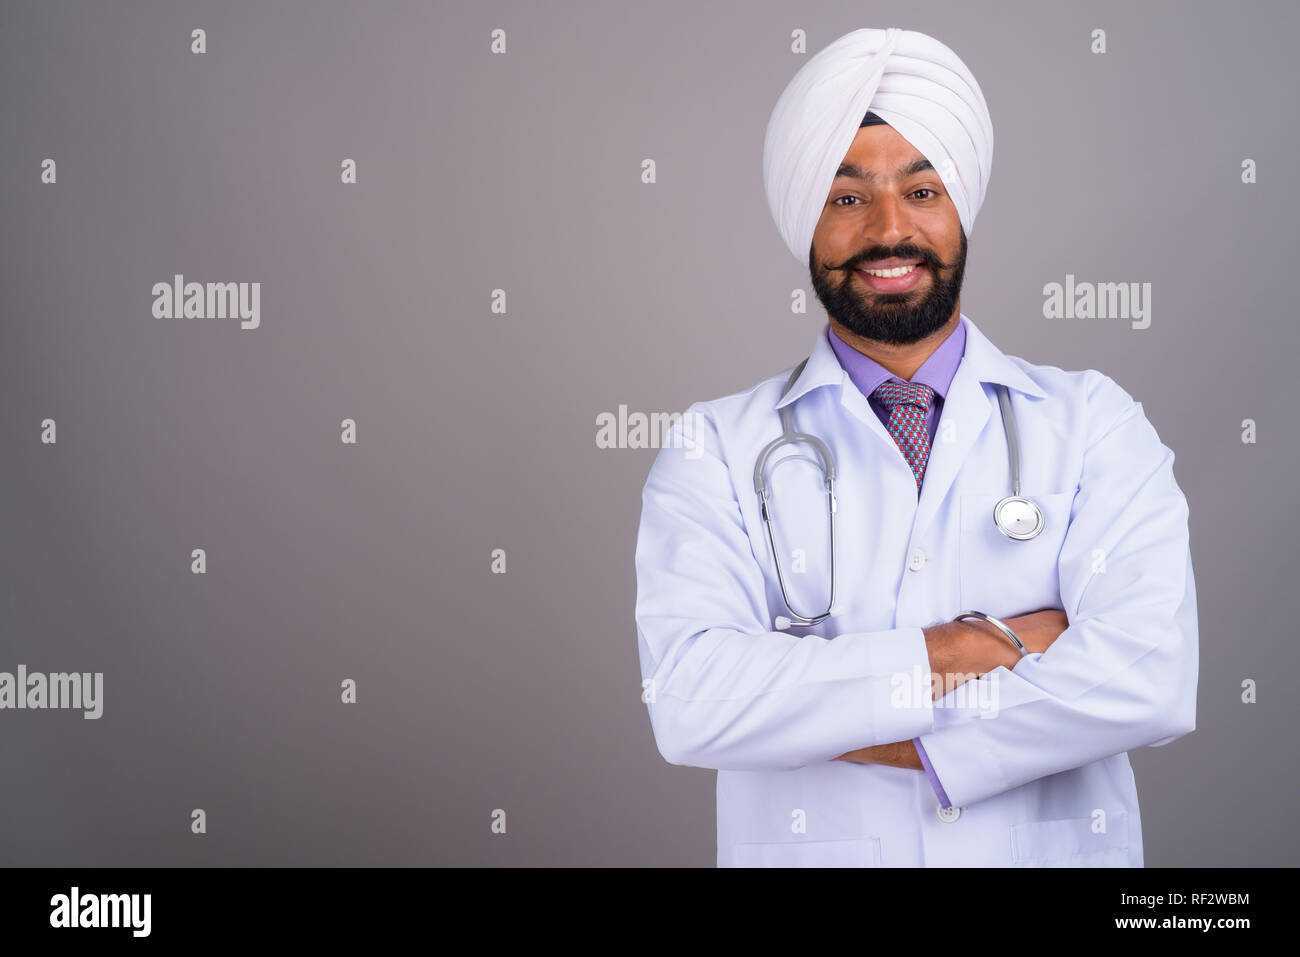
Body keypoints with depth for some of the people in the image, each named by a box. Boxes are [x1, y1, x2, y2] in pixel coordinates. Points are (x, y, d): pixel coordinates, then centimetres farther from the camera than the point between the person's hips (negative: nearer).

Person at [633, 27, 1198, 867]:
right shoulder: (719, 450, -1)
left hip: (1051, 847, 1)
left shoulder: (1094, 424, 1)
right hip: (810, 851, 0)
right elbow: (690, 701, -15)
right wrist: (972, 646, -15)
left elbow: (1148, 678, -13)